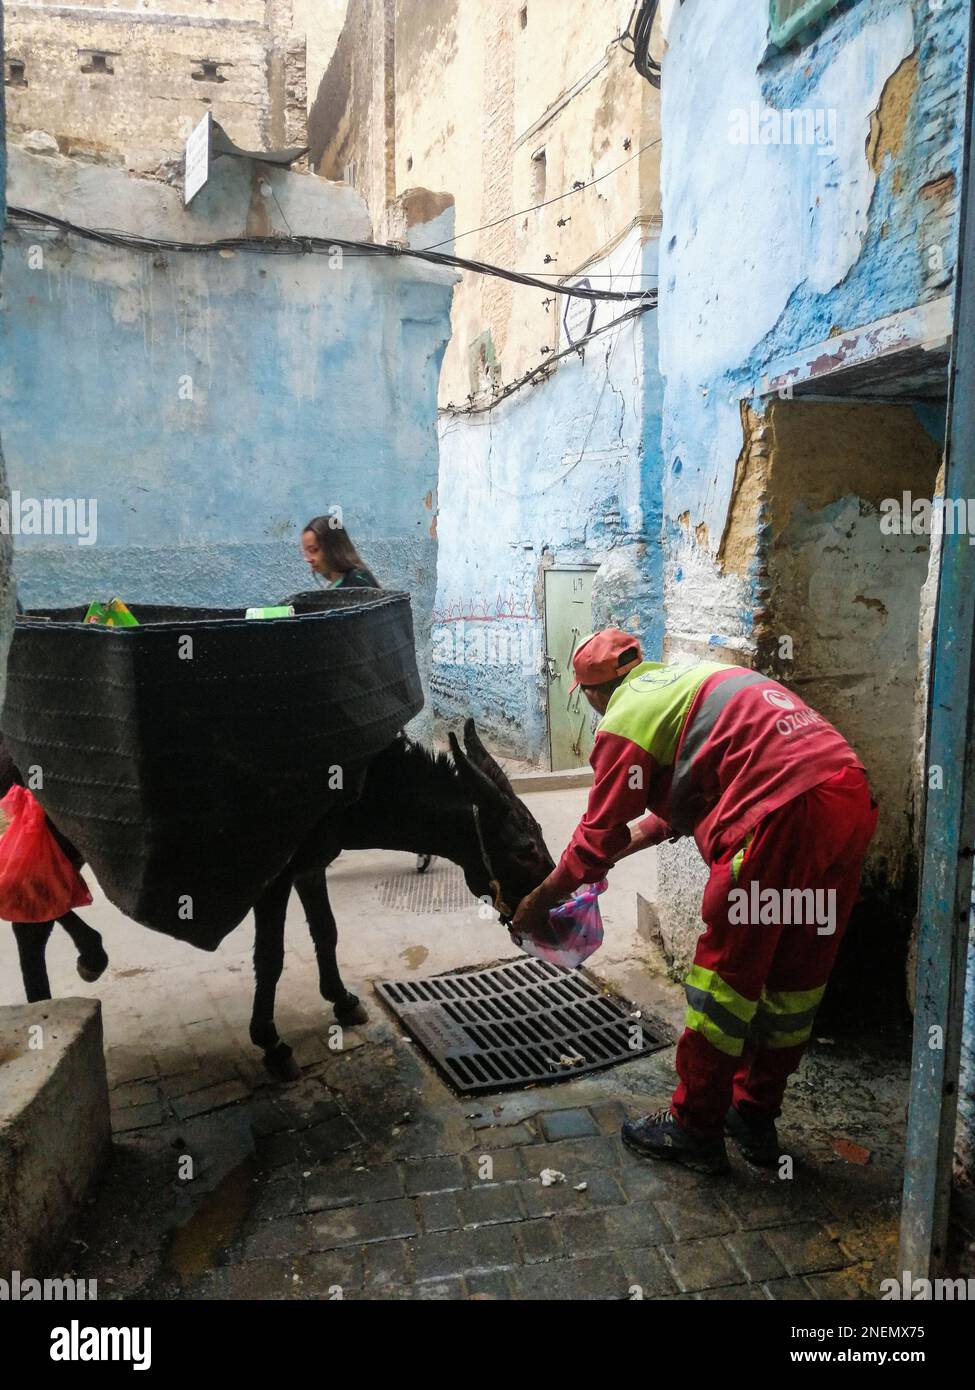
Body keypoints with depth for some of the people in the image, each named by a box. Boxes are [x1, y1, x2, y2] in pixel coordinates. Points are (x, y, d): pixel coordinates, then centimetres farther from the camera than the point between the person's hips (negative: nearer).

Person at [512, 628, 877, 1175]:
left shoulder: (626, 715, 2)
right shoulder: (687, 676, 28)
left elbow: (597, 837, 3)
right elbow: (679, 809, 35)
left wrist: (538, 903, 17)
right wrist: (617, 849, 40)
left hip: (785, 814, -9)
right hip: (853, 800, 9)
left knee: (726, 976, 7)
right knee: (795, 980, 18)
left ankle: (694, 1130, 22)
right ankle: (756, 1119, 34)